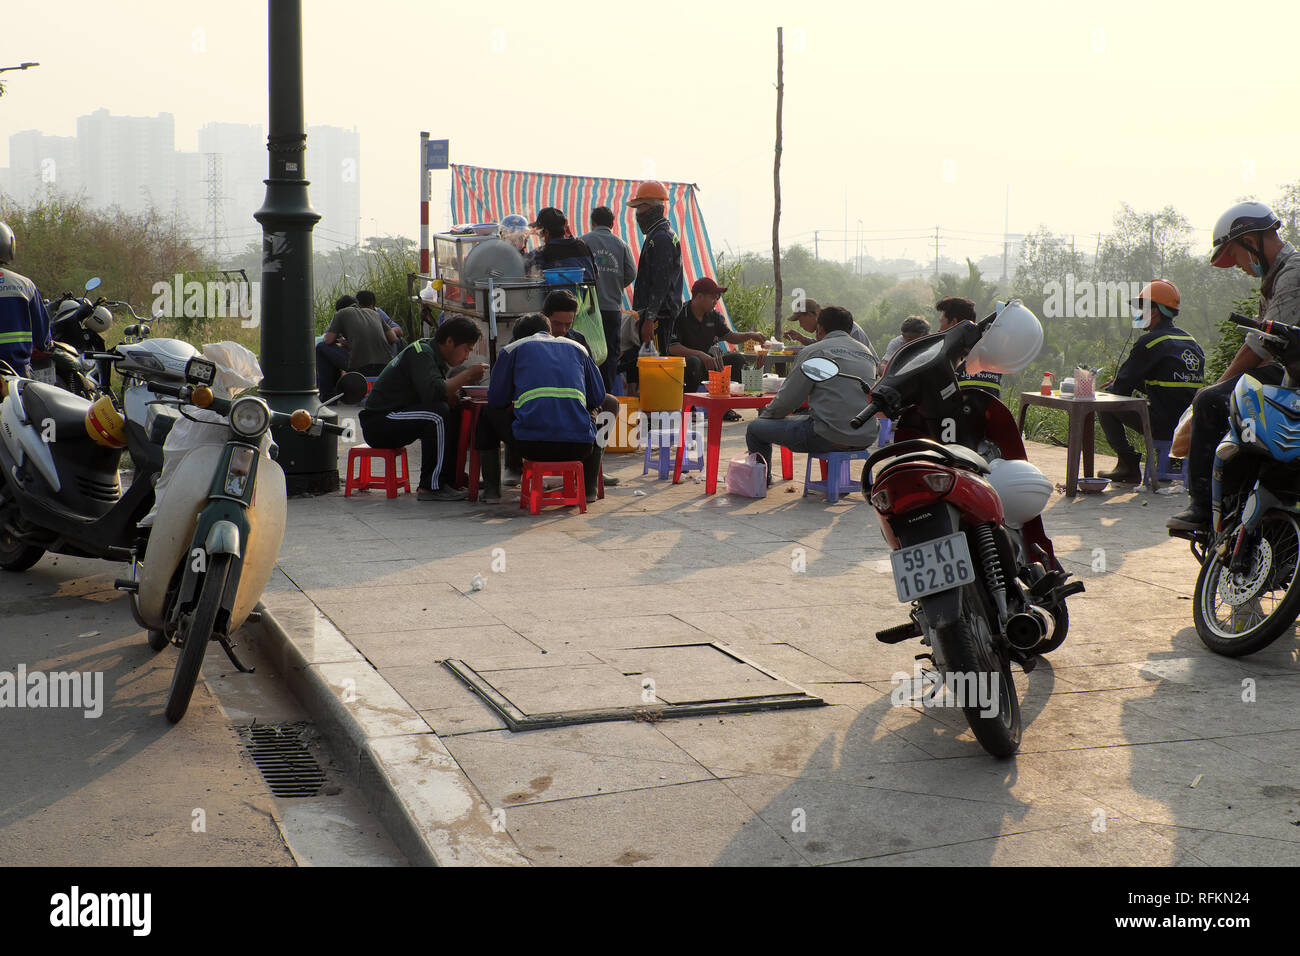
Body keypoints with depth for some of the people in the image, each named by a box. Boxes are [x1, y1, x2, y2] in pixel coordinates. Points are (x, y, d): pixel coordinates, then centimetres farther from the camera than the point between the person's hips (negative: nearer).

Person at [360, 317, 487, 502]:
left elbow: (445, 394, 9)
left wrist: (454, 394, -14)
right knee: (438, 414, -28)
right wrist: (467, 376, -22)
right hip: (378, 422, -10)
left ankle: (448, 480, 1)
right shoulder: (420, 352, -17)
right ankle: (431, 487, -22)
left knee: (456, 415, 2)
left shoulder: (438, 358, 13)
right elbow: (433, 392, -32)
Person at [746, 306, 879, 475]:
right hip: (866, 438, 7)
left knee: (755, 428, 8)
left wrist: (766, 414, 17)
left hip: (830, 438, -7)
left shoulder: (813, 352, -4)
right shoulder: (866, 353, 15)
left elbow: (788, 400, -4)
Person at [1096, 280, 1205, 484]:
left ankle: (1129, 465, 0)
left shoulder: (1150, 342, -11)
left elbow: (1122, 388, -8)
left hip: (1165, 426, -8)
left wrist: (1110, 388, 17)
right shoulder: (1190, 341, 15)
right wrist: (1120, 382, 26)